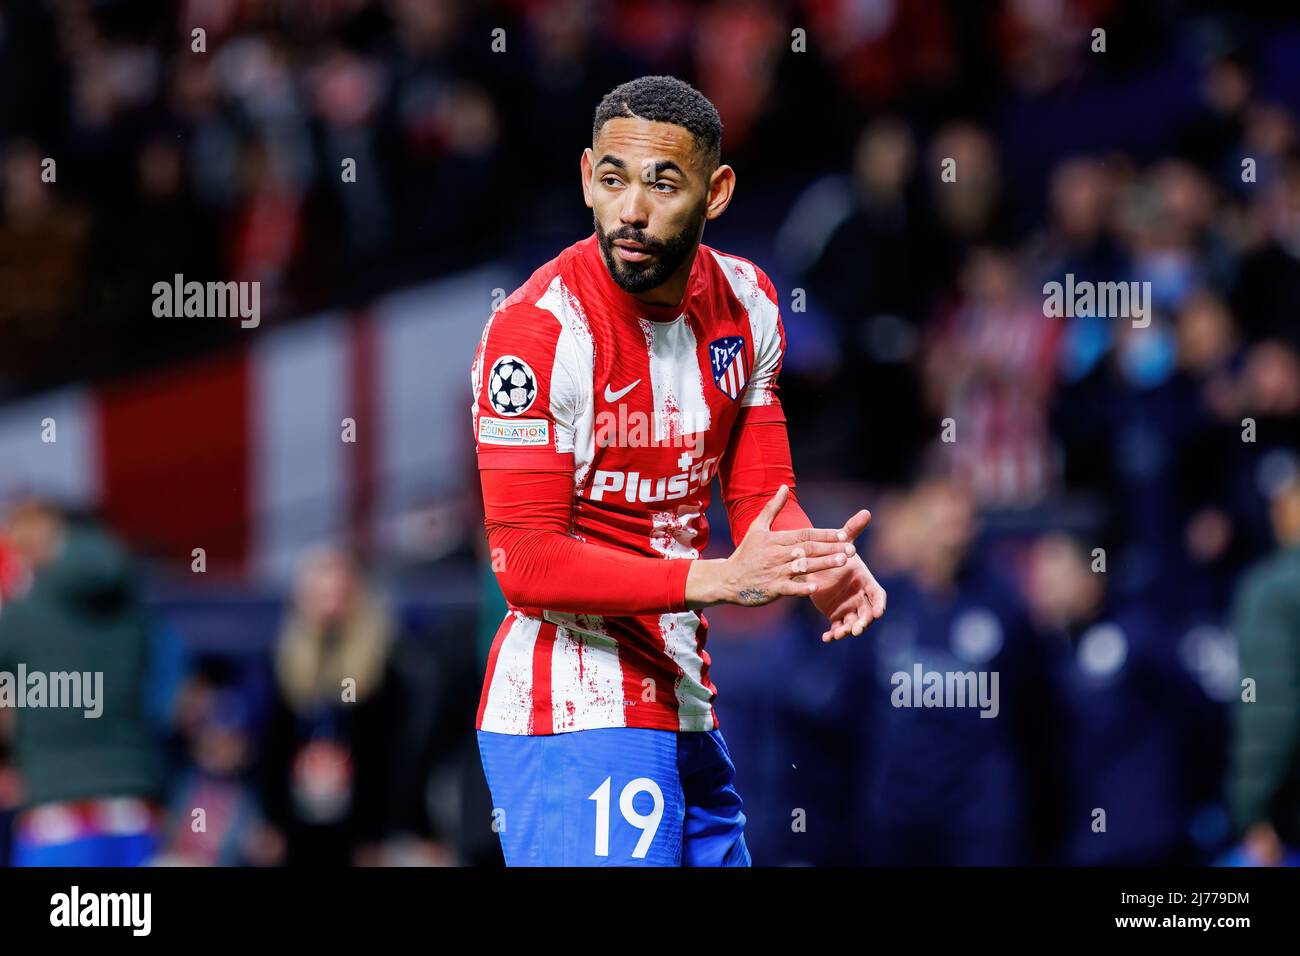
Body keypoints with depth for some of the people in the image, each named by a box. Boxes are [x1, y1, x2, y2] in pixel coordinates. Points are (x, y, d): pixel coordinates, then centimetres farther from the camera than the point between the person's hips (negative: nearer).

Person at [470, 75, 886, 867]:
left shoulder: (746, 303, 5)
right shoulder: (538, 329, -17)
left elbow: (762, 495, 9)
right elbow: (527, 564, -21)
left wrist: (817, 569, -14)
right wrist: (719, 578, -28)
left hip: (687, 712, 7)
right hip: (575, 717, -7)